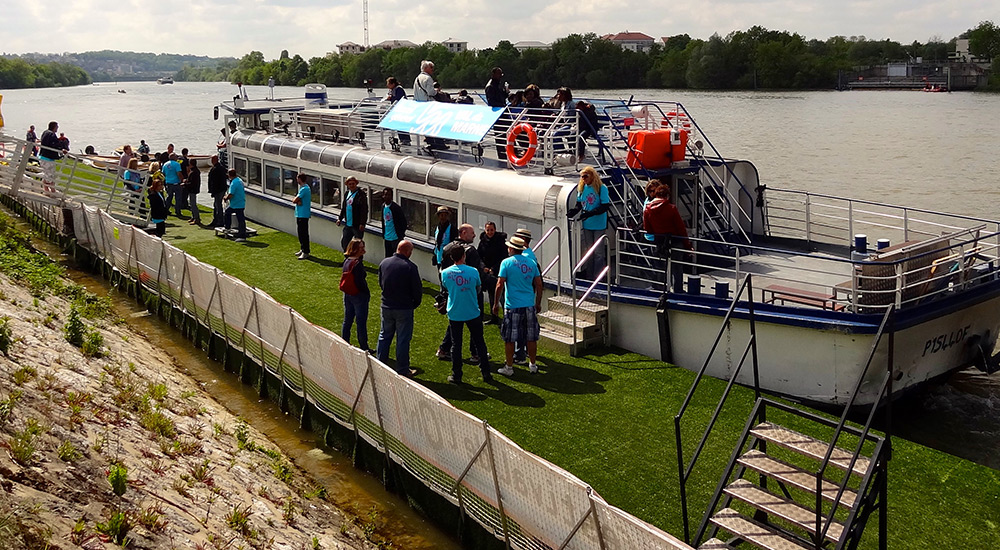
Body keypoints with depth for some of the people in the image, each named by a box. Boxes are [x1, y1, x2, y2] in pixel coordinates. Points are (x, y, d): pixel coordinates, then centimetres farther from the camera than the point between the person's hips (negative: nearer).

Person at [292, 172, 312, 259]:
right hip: (299, 214, 11)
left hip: (303, 215, -11)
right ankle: (302, 249, 28)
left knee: (304, 233, -7)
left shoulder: (304, 189, -17)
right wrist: (298, 201, -11)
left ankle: (306, 252, -5)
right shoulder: (304, 188, 15)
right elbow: (295, 200, 11)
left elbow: (294, 200, -19)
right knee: (300, 232, 18)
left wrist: (296, 200, 3)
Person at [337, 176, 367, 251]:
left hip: (357, 225, -8)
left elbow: (364, 210, -17)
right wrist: (340, 218, 12)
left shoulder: (361, 195, -12)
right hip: (348, 224, 8)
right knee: (344, 242, 13)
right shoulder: (346, 194, 11)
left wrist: (362, 223, -21)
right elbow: (343, 208, 21)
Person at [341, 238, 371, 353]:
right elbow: (360, 282, -22)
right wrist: (368, 294, -11)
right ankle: (364, 347, 14)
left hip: (347, 295, 8)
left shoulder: (346, 260, 1)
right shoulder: (358, 264, -24)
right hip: (359, 296, -8)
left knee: (347, 321, 17)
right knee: (361, 322, 4)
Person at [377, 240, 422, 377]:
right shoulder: (410, 267, -17)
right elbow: (418, 289, -12)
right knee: (403, 339, 4)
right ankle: (402, 370, 11)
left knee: (384, 336, 17)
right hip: (404, 308, -5)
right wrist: (415, 304, 6)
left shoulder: (384, 263, -1)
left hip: (386, 306, 5)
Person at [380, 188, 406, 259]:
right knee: (388, 257, 13)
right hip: (387, 237, 7)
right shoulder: (383, 206, 8)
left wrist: (401, 234, -11)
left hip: (396, 238, -7)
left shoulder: (396, 208, -15)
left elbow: (403, 222, -12)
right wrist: (383, 233, 16)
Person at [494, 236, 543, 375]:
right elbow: (539, 285, 9)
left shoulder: (506, 263, -6)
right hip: (529, 306, 4)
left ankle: (509, 368, 10)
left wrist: (496, 303, 0)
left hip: (512, 306, -4)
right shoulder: (531, 263, 6)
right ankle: (532, 365, 21)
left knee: (509, 339, 5)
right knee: (531, 338, 12)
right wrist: (538, 303, 19)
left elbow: (500, 285, -9)